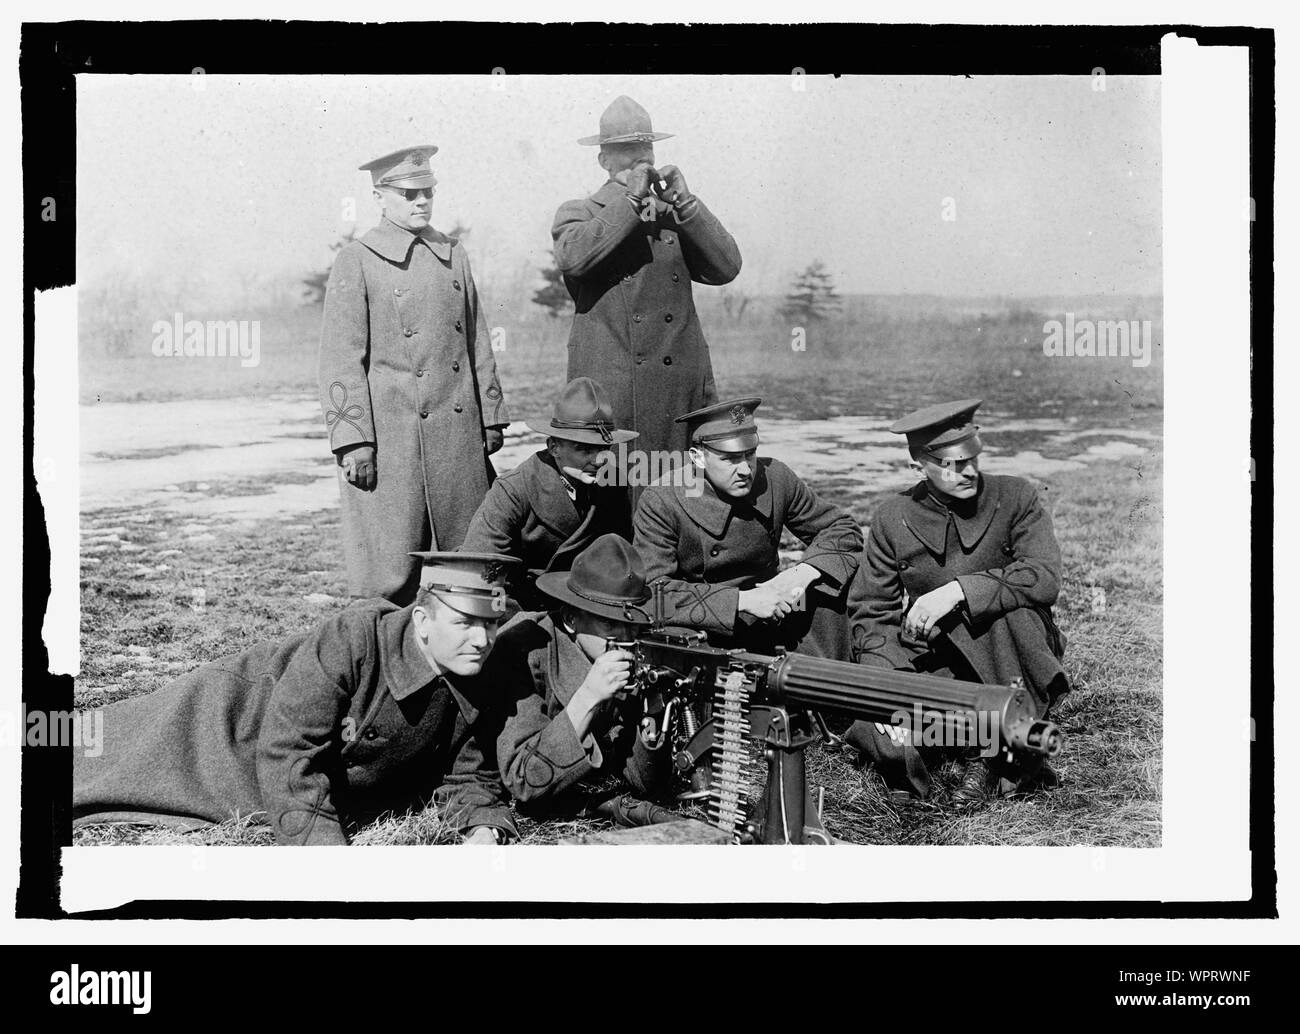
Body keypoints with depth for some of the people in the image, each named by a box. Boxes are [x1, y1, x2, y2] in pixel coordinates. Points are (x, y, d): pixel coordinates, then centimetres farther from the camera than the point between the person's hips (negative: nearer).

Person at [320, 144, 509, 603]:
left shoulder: (454, 256, 14)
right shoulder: (357, 261, -1)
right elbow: (341, 359, -5)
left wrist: (491, 417, 14)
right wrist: (353, 440, -11)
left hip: (460, 430, 5)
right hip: (391, 434, -5)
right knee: (389, 567, -2)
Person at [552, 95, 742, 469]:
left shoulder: (675, 216, 17)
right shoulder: (577, 213, 8)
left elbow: (726, 268, 4)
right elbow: (572, 258, -15)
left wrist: (685, 202, -2)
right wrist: (630, 199, -12)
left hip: (680, 387, 3)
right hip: (608, 390, -3)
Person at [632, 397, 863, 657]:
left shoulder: (775, 478, -7)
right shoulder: (660, 503, -18)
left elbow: (843, 529, 1)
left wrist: (804, 573, -21)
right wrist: (742, 601, -32)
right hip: (700, 629, -3)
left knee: (826, 587, -19)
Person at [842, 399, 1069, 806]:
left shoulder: (1016, 498, -7)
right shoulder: (893, 517, -1)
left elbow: (1045, 577, -21)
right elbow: (871, 610, -1)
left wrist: (959, 590, -31)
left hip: (1011, 663, 0)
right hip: (932, 661, 0)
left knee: (1010, 610, -35)